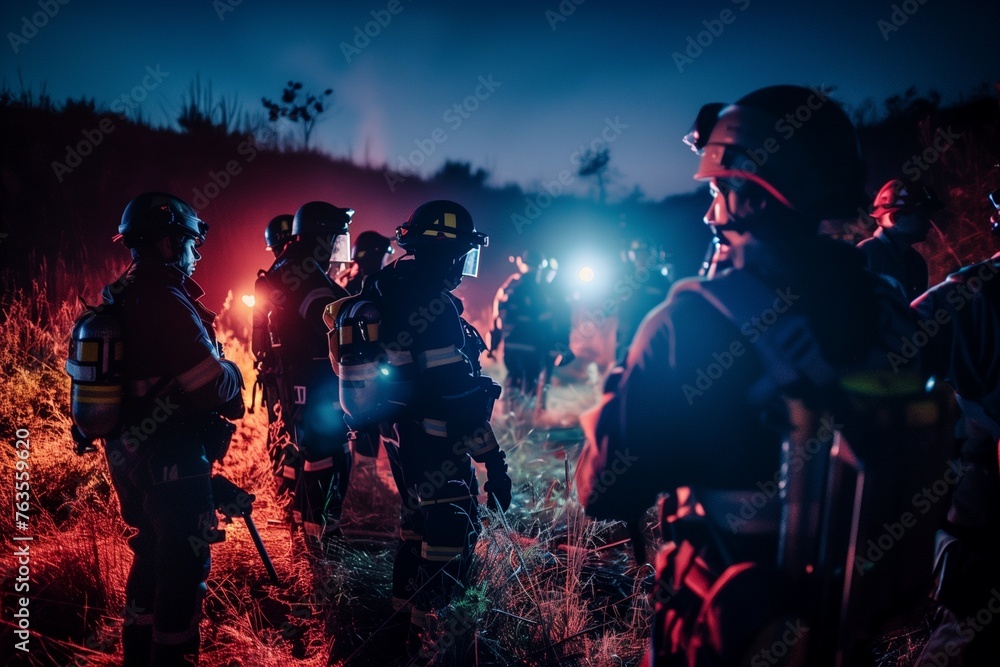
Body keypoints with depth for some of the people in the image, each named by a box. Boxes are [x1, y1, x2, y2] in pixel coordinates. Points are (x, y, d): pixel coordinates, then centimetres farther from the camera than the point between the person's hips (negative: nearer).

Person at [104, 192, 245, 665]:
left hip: (132, 451, 10)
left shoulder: (123, 299, 7)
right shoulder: (168, 304, -23)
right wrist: (231, 373, -6)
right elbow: (216, 389, -27)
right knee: (184, 565, 4)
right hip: (172, 460, -10)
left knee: (152, 553, 23)